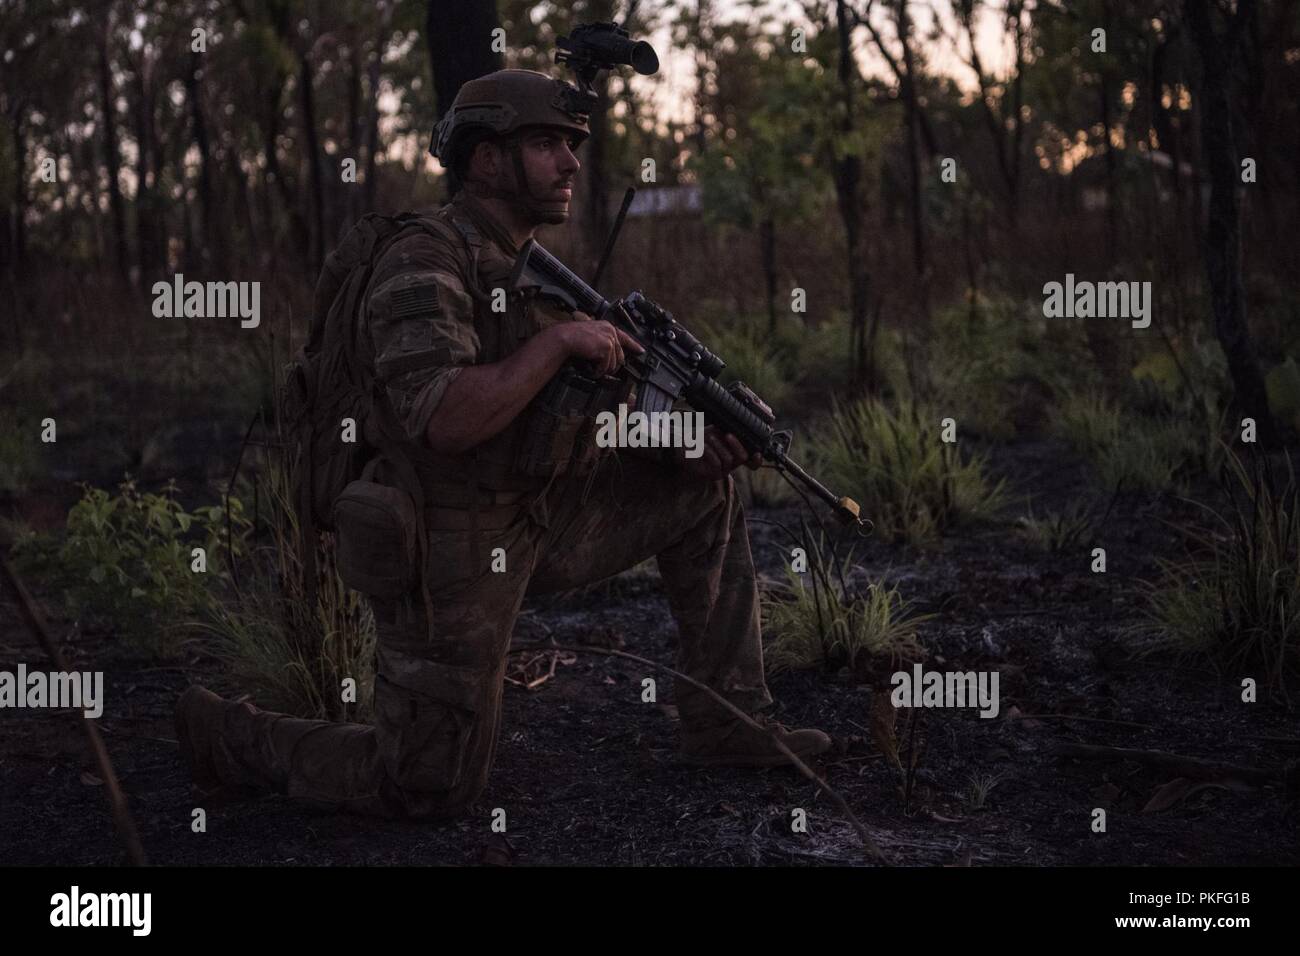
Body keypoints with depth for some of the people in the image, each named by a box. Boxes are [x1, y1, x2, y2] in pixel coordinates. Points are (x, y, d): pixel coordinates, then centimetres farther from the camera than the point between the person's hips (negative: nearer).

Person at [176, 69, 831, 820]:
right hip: (451, 555, -9)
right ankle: (229, 735, 15)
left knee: (702, 490, 7)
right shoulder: (423, 267, -19)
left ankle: (729, 725, 10)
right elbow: (446, 420, -33)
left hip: (537, 525, 9)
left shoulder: (535, 270, 10)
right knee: (436, 789, -5)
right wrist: (559, 340, -25)